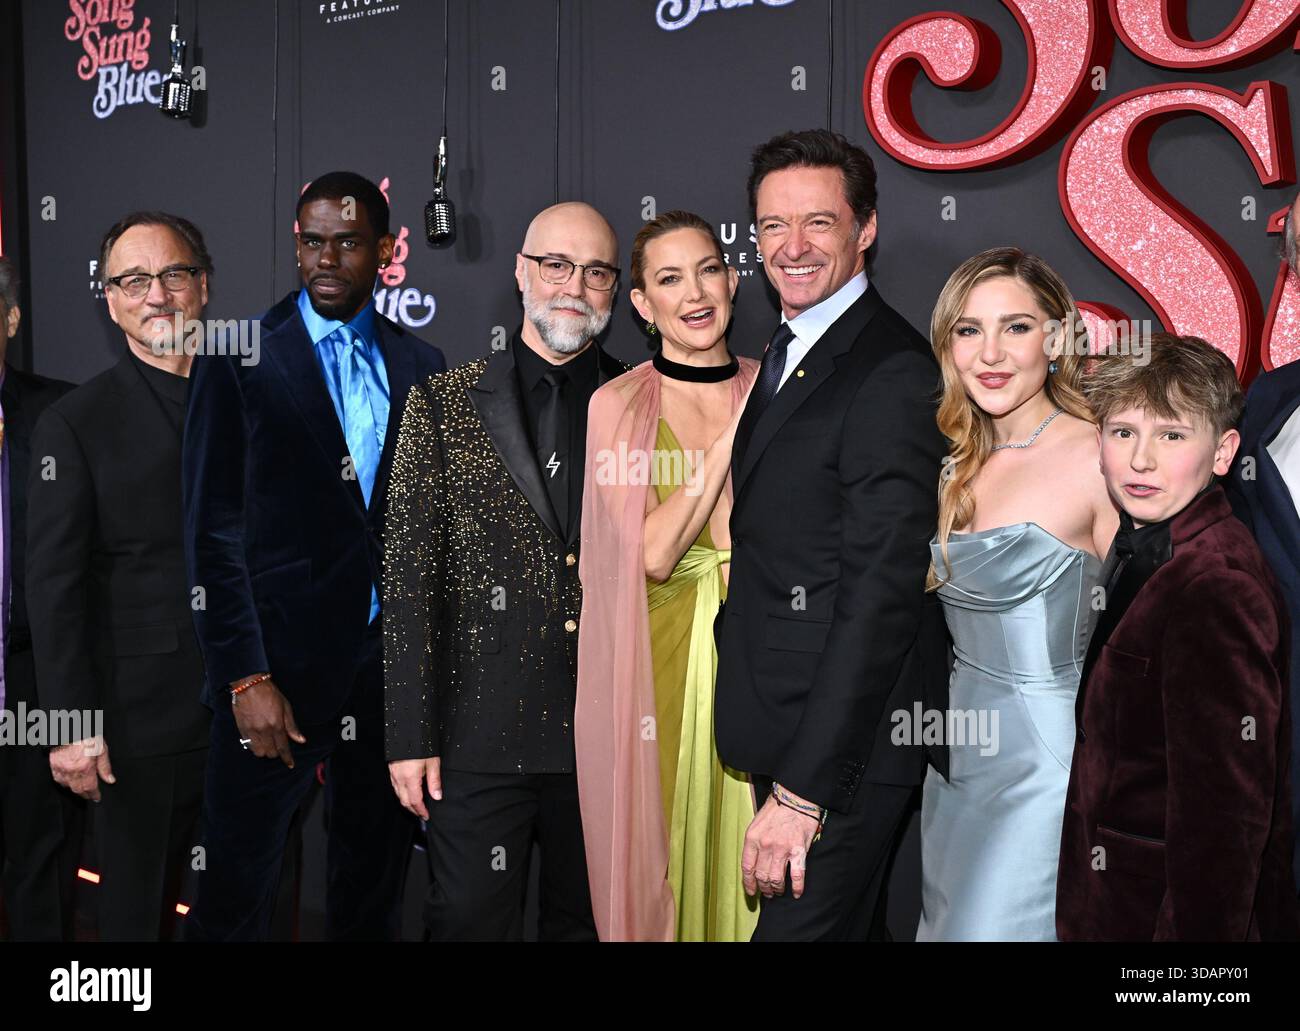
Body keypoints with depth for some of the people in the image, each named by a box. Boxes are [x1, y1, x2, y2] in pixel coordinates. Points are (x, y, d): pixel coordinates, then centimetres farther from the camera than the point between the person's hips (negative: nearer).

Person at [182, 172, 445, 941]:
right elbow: (213, 527, -6)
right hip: (283, 657, -3)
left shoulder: (422, 367, 8)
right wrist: (246, 677, -12)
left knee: (378, 883, 15)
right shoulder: (239, 358, -3)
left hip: (398, 658, 4)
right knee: (237, 889, 5)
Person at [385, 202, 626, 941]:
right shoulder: (446, 403, 0)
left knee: (588, 922, 15)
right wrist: (411, 735, -6)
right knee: (472, 922, 6)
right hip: (482, 734, -1)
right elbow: (411, 576, -2)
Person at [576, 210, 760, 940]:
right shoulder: (618, 405, -4)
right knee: (667, 828, 9)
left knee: (753, 838, 11)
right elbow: (653, 553, -14)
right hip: (663, 655, -2)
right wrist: (734, 433, -15)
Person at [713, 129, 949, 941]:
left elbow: (881, 593, -23)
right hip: (782, 732, 9)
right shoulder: (787, 357, 12)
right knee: (848, 924, 21)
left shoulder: (893, 372, -18)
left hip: (845, 750, -9)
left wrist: (803, 791, -24)